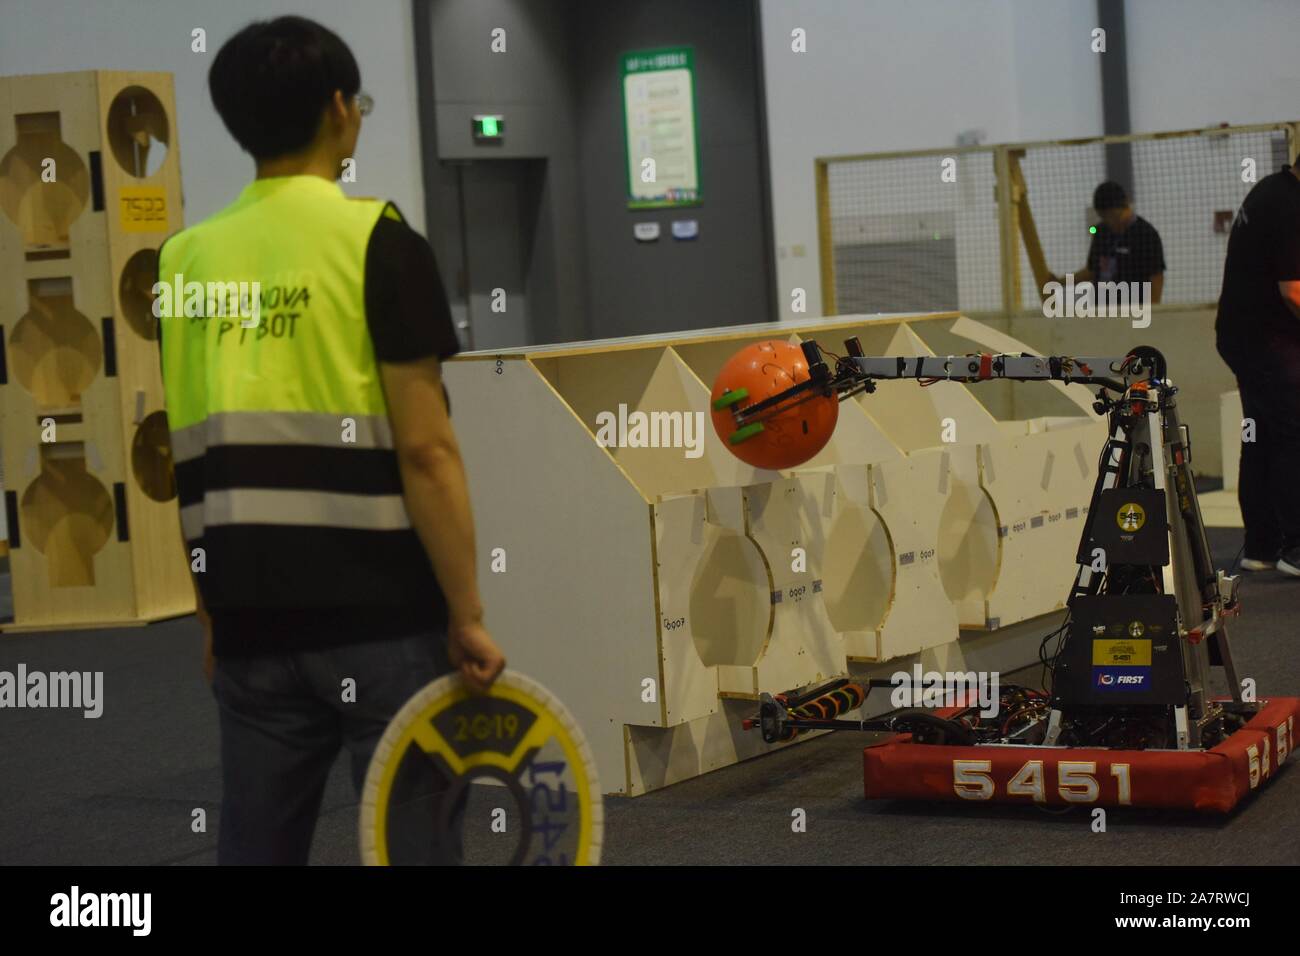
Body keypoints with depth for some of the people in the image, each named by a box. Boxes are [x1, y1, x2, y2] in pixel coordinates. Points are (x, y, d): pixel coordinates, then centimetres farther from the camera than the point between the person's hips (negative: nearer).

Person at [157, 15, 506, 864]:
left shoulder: (185, 258, 6)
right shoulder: (376, 242, -8)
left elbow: (181, 463, 10)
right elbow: (424, 450, -13)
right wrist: (467, 615, -8)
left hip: (251, 625, 5)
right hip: (381, 618, -4)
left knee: (255, 846, 11)